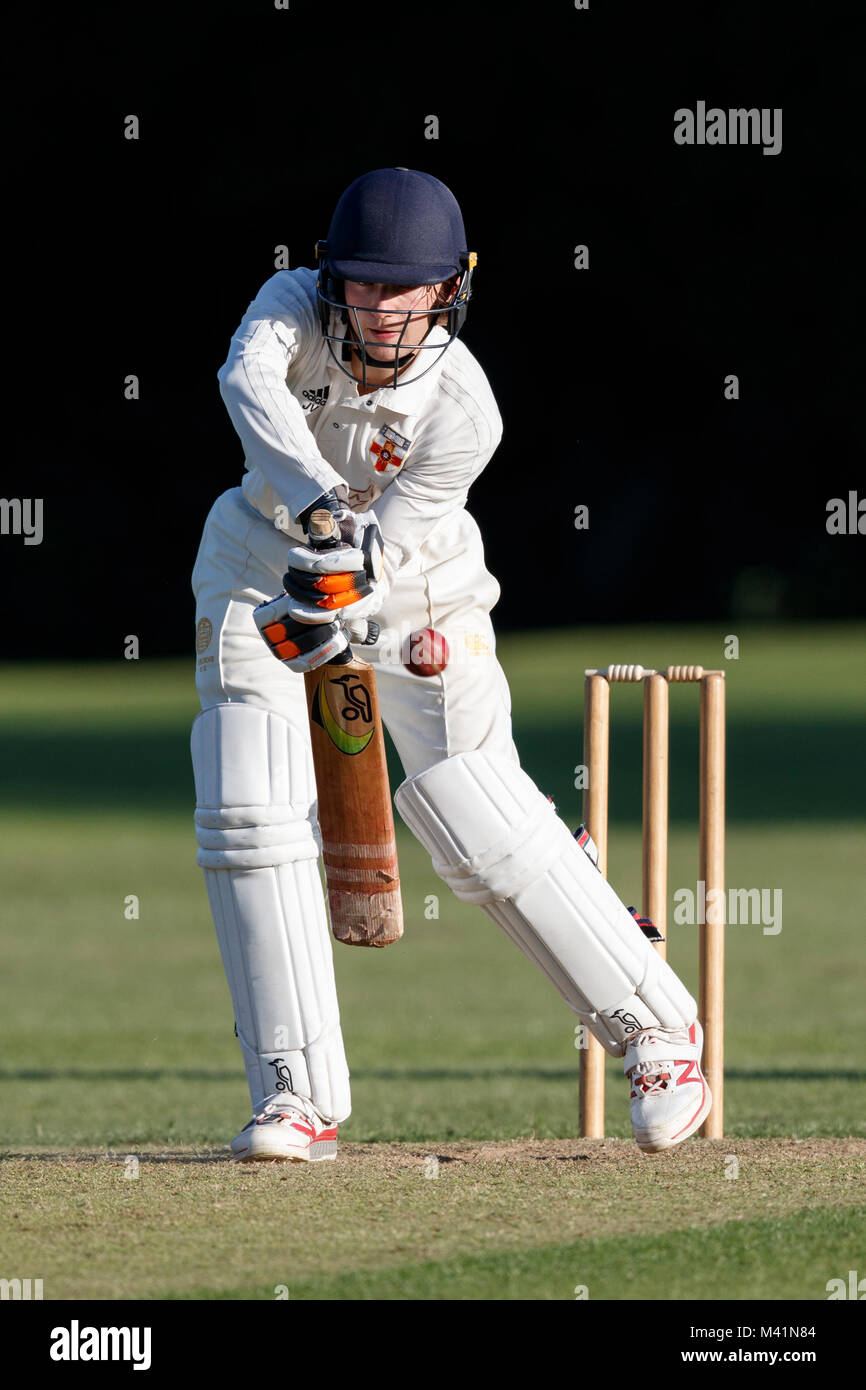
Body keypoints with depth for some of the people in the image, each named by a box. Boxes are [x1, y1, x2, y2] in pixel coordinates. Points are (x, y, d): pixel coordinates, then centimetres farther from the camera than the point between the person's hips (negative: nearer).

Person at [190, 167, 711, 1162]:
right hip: (263, 568, 2)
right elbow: (249, 381, -45)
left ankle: (654, 1028, 8)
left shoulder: (463, 412, -27)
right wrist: (315, 500, -61)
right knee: (248, 820, -11)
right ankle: (297, 1098, -5)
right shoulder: (294, 307, -23)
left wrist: (332, 604, -44)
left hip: (407, 594, -2)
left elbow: (384, 539, -24)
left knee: (483, 830, -9)